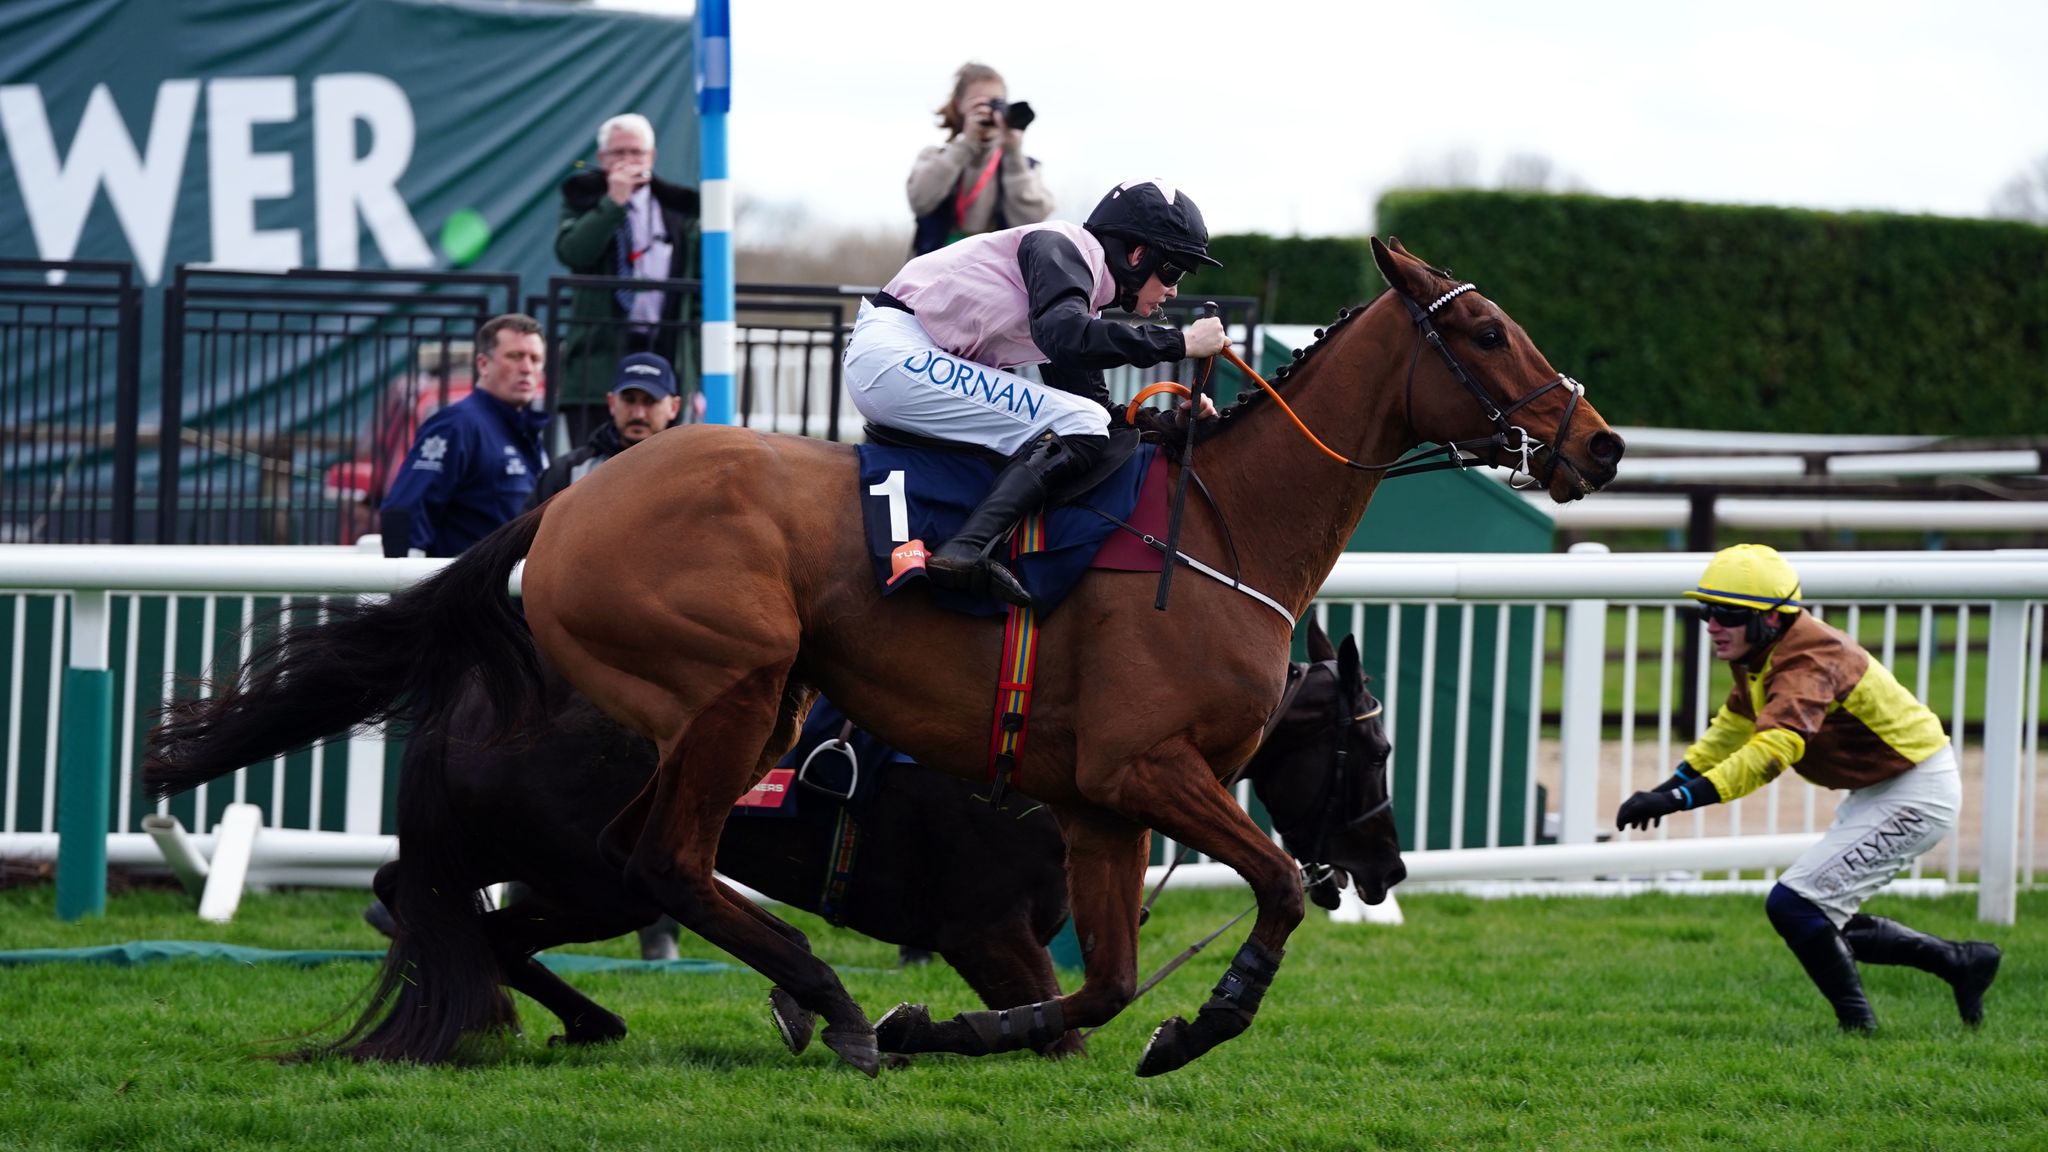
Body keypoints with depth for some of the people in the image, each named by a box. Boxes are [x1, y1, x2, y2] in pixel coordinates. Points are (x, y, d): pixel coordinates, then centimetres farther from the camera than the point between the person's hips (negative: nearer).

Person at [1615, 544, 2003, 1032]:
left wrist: (1678, 799, -51)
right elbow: (1734, 727, 19)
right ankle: (1963, 963, 27)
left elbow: (1769, 754, -44)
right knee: (1821, 922, 15)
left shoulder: (1808, 662, -29)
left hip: (1915, 796, -10)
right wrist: (1667, 787, 9)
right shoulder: (1761, 651, 1)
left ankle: (1860, 1030, -5)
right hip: (1877, 792, 10)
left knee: (1794, 905, -17)